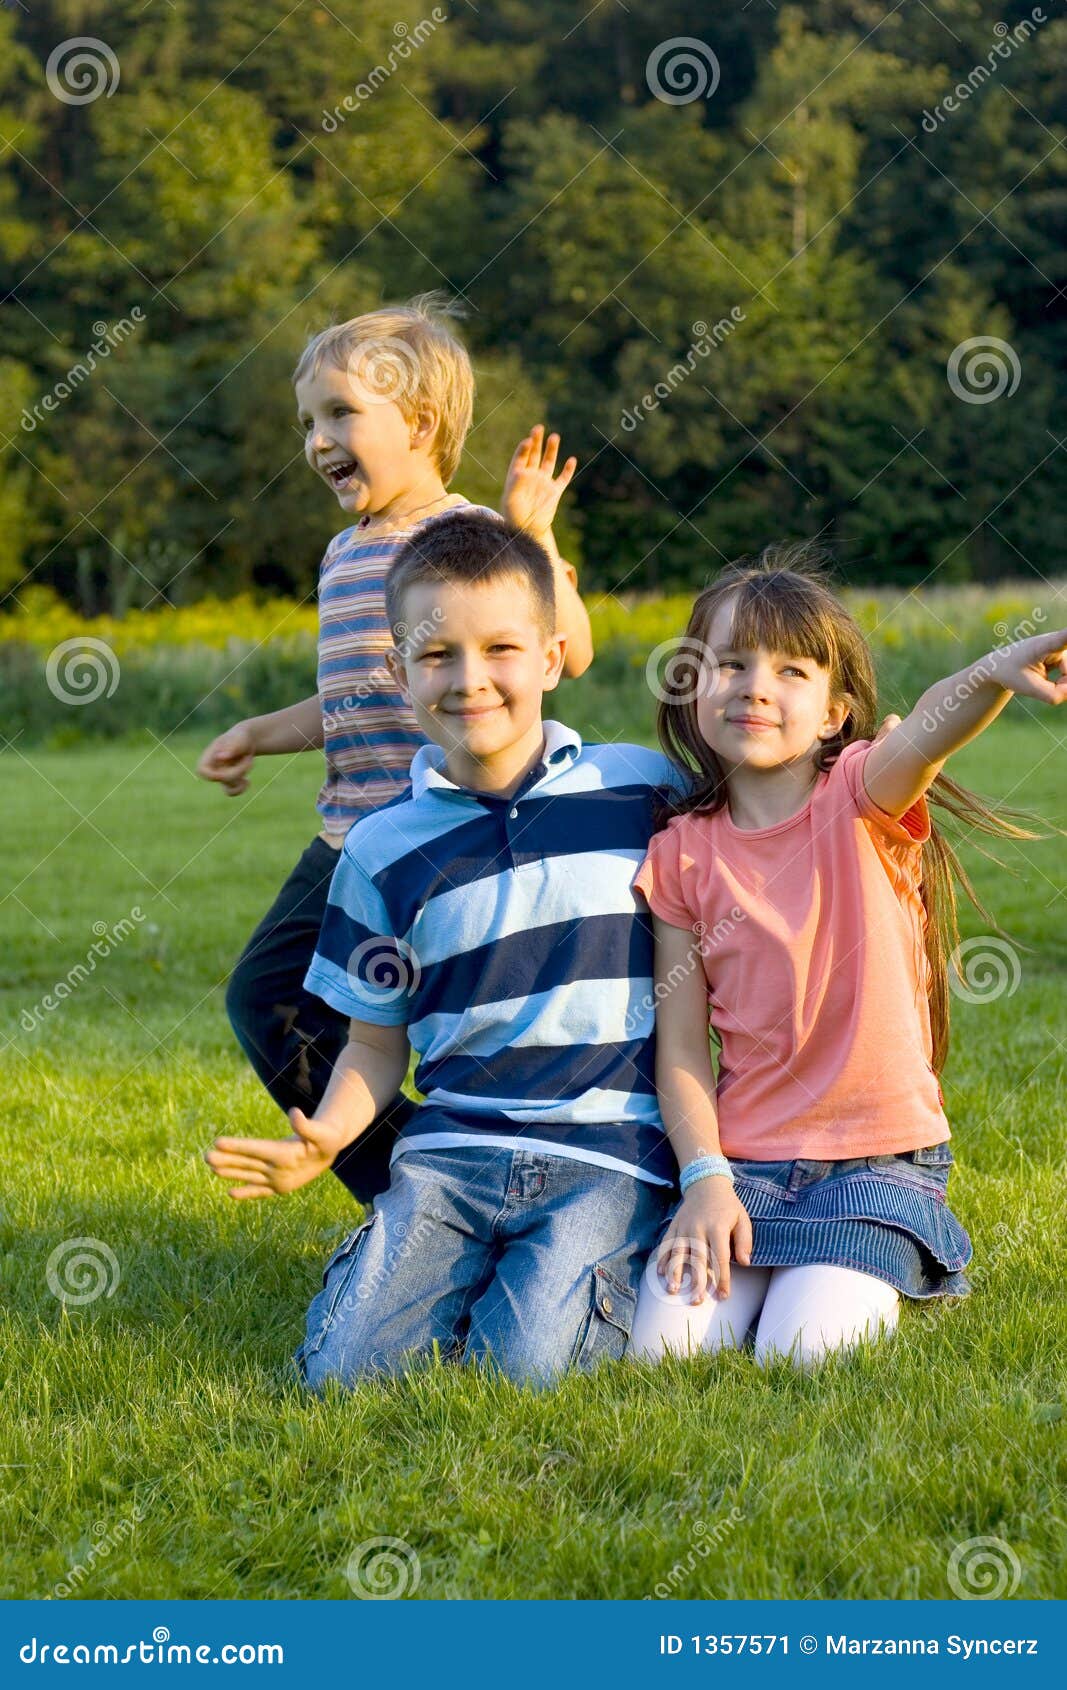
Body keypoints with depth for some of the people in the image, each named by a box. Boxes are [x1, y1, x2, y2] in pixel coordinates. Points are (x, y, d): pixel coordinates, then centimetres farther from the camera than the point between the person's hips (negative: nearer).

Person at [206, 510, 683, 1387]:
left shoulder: (644, 791, 2)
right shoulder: (384, 851, 5)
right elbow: (377, 1041, 12)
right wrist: (321, 1141, -7)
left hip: (606, 1151, -2)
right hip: (451, 1144, 2)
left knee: (524, 1362, -23)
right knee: (349, 1369, -15)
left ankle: (611, 1273, 10)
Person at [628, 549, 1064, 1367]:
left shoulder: (862, 797, -4)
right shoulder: (682, 855, 3)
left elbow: (925, 734, -29)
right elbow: (681, 1047, 2)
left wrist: (995, 675, -52)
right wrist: (705, 1180, -12)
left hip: (876, 1157, -2)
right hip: (742, 1159, 3)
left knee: (800, 1362, -21)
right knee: (663, 1351, -16)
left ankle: (863, 1288, 11)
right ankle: (769, 1276, 14)